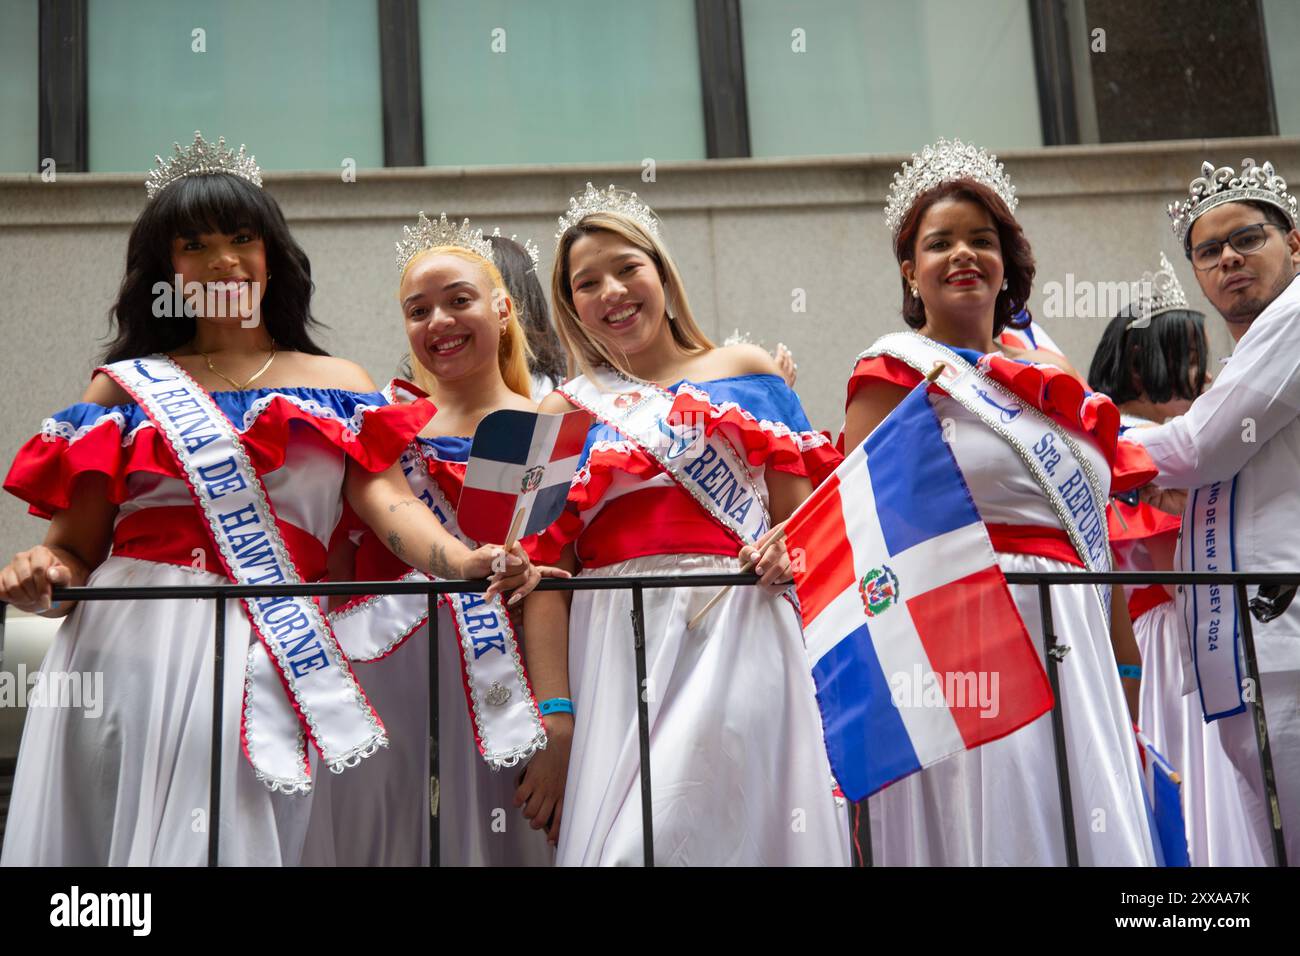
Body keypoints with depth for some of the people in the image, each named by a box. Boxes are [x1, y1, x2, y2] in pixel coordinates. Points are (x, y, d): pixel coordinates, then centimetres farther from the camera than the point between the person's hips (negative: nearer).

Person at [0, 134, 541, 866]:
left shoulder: (337, 387, 14)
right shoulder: (124, 392, 13)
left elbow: (388, 498, -2)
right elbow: (75, 554, 9)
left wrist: (465, 564, -22)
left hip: (268, 654, 0)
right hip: (129, 643, 0)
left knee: (234, 832, -4)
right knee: (111, 828, 1)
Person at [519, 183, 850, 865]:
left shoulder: (746, 372, 14)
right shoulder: (567, 412, 12)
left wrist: (791, 549, -10)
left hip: (744, 639, 0)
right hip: (618, 654, 1)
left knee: (747, 830, -10)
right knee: (624, 840, -7)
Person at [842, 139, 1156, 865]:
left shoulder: (1050, 382, 17)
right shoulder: (897, 371, -1)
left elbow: (1091, 544, 18)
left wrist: (1126, 688, 17)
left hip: (1076, 655, 6)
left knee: (1099, 835, 6)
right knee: (999, 837, -5)